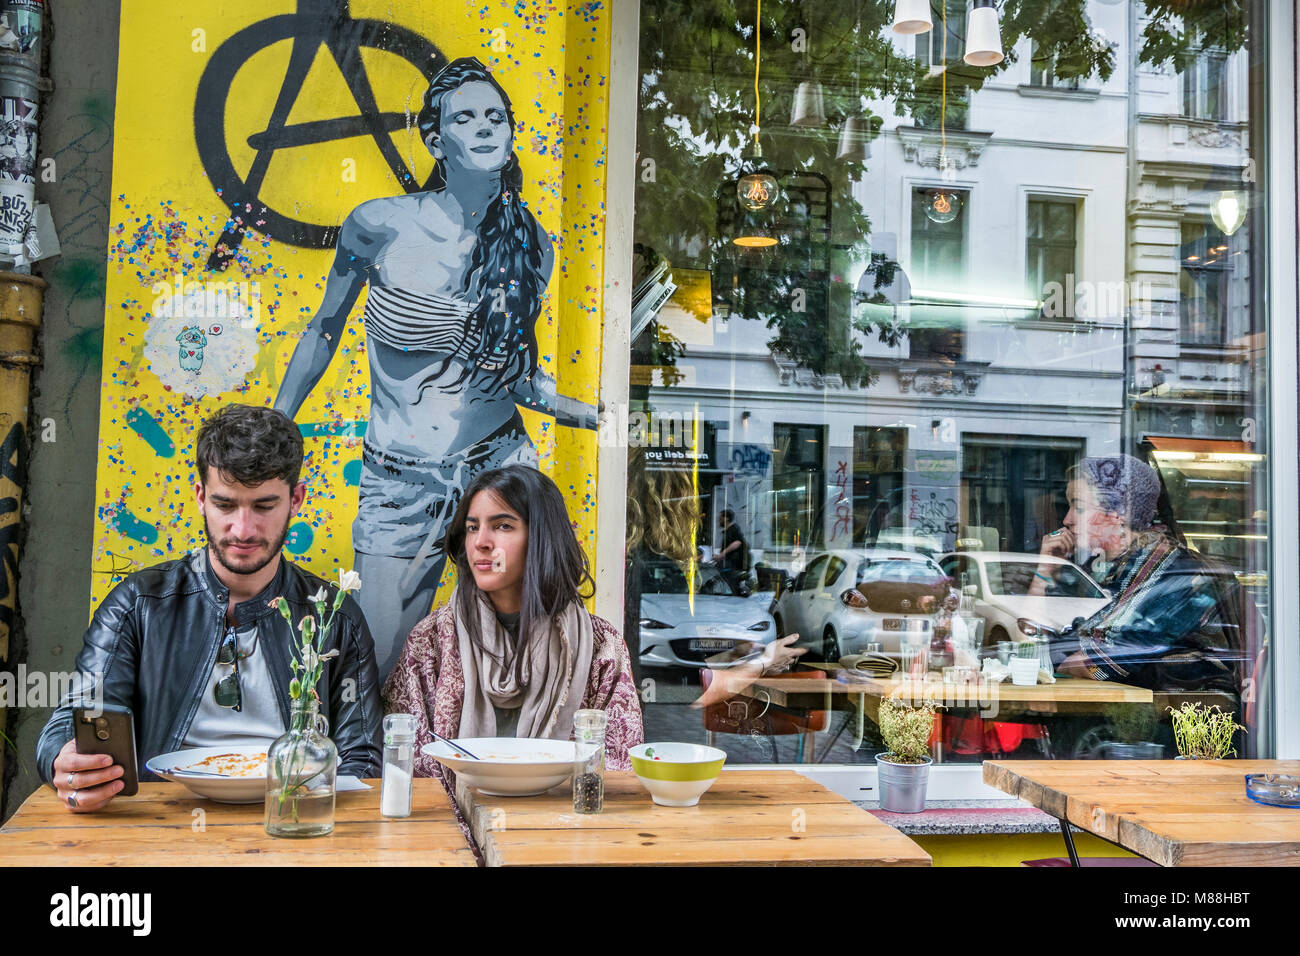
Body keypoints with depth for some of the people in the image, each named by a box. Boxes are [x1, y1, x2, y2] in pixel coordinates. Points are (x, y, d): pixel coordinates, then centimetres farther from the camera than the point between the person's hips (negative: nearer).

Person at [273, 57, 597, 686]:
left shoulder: (532, 246, 0)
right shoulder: (380, 225, -8)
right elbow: (324, 331, 7)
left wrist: (605, 415, -1)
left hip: (499, 469, 2)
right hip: (398, 485, -1)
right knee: (375, 671, 2)